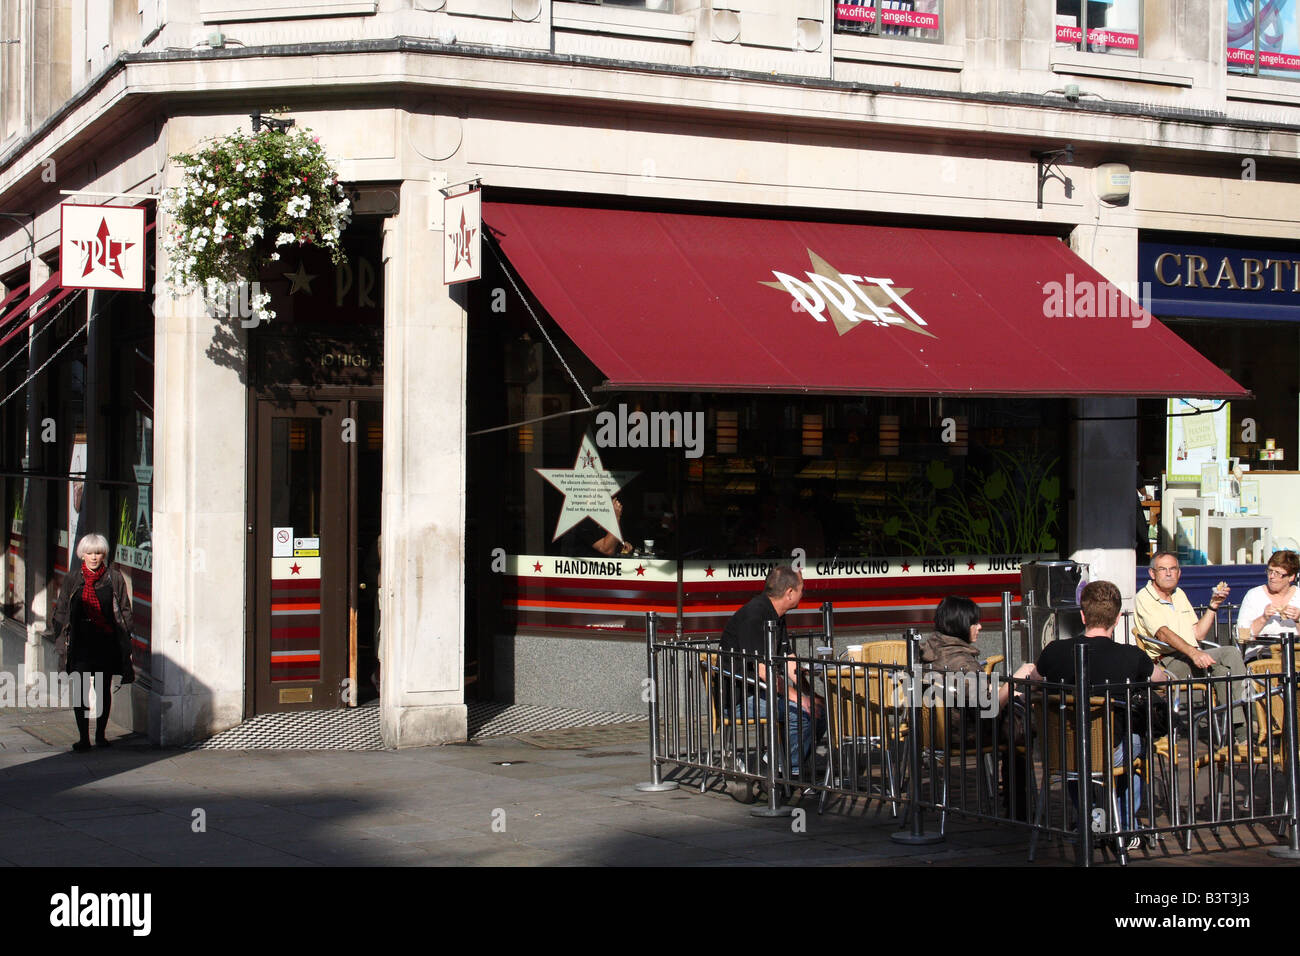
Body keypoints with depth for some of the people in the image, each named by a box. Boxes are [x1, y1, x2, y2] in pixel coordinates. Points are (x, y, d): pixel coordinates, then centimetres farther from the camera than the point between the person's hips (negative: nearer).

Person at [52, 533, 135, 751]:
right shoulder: (72, 578, 5)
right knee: (80, 690, -6)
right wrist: (61, 640, 3)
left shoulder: (114, 578, 3)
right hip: (80, 642, 0)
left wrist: (124, 641, 0)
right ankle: (83, 738, -1)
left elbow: (125, 611, 6)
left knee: (103, 689, 8)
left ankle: (100, 734, 21)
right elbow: (61, 610, 10)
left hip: (107, 642, 0)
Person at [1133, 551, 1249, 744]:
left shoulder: (1179, 594, 23)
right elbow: (1163, 633, -19)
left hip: (1194, 656, 7)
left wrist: (1213, 605, 9)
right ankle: (1240, 731, -29)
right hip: (1167, 662, -7)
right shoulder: (1143, 599, -3)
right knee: (1220, 667, -32)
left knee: (1232, 652, -23)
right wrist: (1193, 653, -34)